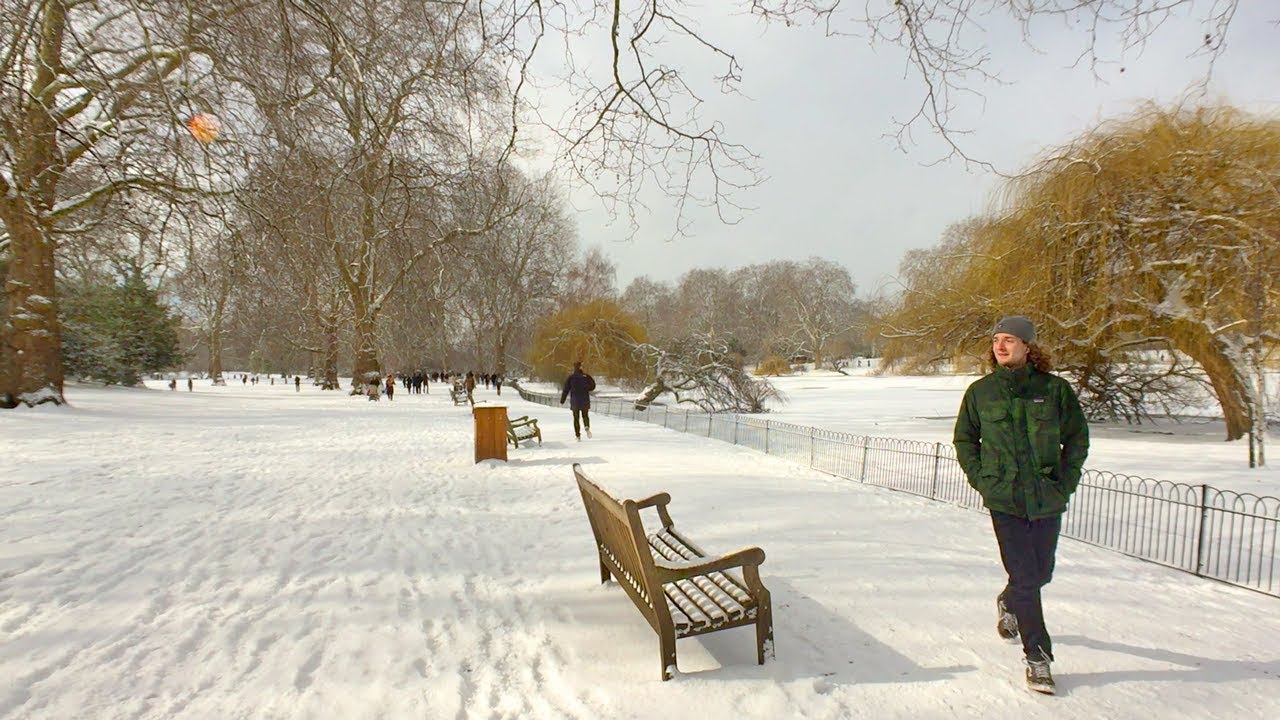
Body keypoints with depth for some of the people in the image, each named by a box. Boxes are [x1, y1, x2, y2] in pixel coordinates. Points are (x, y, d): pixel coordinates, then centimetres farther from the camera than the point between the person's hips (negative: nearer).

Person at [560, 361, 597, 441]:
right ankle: (587, 427, -10)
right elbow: (593, 386, 1)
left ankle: (578, 436, 3)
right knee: (585, 415, 20)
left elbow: (566, 390, -5)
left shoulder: (570, 378, -6)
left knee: (576, 418, 10)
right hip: (585, 401, 1)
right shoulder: (586, 377, -6)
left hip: (575, 401, -1)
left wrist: (562, 401, 3)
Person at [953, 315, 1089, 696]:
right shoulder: (980, 391, -1)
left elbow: (1078, 437, 8)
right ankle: (1038, 658, 11)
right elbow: (964, 439, 11)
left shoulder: (1055, 389, -2)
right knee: (1025, 577, -3)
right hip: (1004, 500, -1)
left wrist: (1066, 482, 0)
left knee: (1040, 573, 15)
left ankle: (1008, 604, 47)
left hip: (1047, 499, 1)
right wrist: (980, 479, 1)